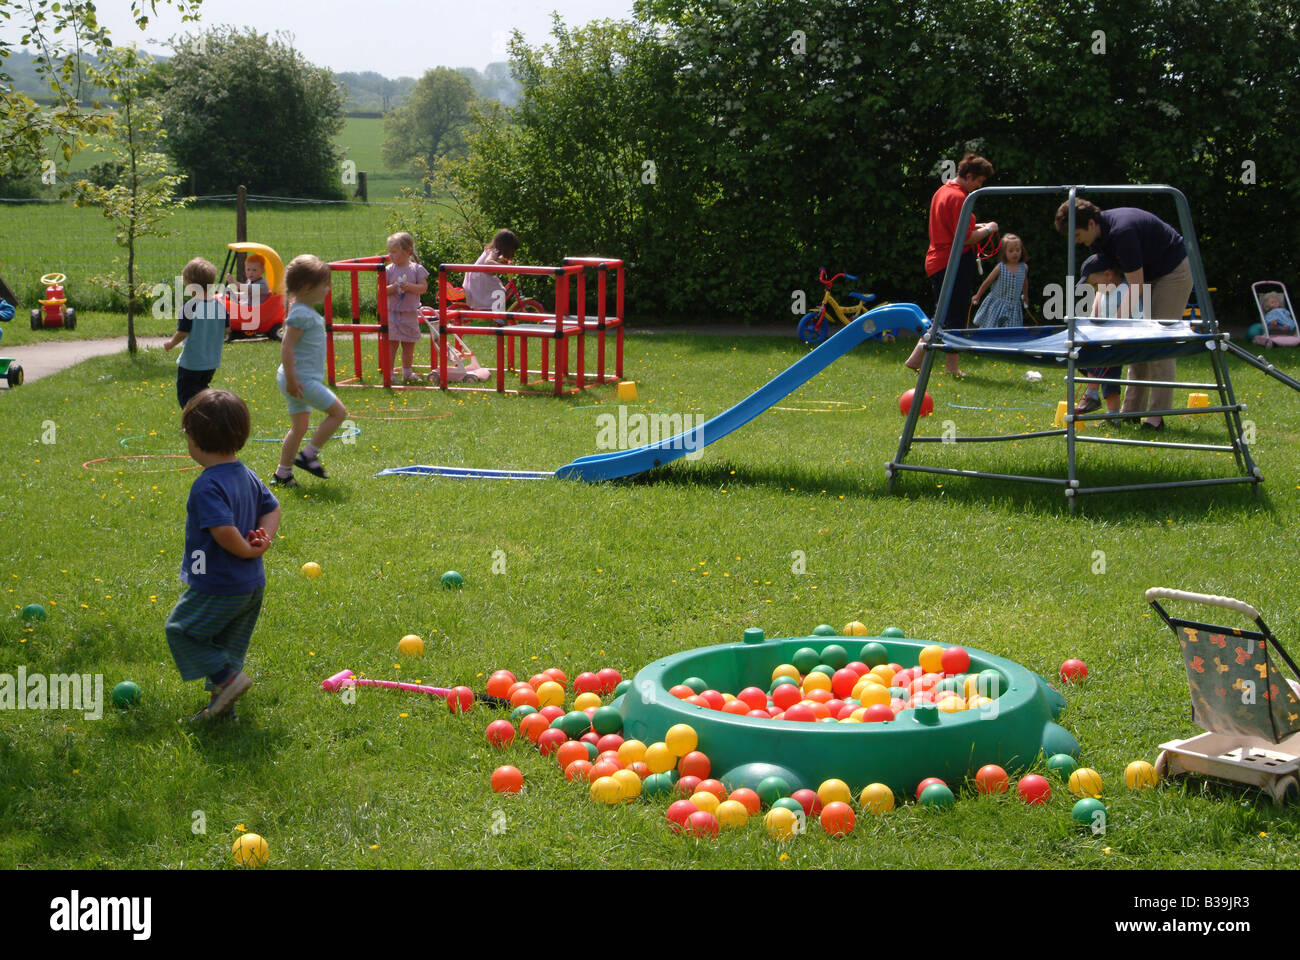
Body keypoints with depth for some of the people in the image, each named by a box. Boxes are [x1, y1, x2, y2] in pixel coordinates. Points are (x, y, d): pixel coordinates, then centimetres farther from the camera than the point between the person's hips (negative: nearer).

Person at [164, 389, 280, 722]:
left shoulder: (208, 486, -23)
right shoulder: (248, 476, 6)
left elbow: (224, 530, -32)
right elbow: (272, 508, 15)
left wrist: (246, 550, -15)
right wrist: (264, 539, -1)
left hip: (217, 588, -9)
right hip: (252, 584, 9)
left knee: (181, 630, 10)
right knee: (226, 644, 20)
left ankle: (228, 676, 0)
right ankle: (221, 704, 25)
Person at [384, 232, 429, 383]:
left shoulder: (417, 269, -1)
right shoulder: (389, 270, -2)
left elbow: (423, 287, -8)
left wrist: (408, 286, -20)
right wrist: (393, 287, -21)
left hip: (410, 315, 2)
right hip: (392, 314, -2)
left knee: (409, 345, 12)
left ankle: (407, 373, 26)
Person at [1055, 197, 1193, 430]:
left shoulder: (1122, 231, -32)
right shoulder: (1098, 235, -3)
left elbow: (1135, 288, -30)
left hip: (1173, 272, -9)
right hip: (1149, 275, 9)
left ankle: (1158, 417, -12)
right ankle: (1132, 410, 10)